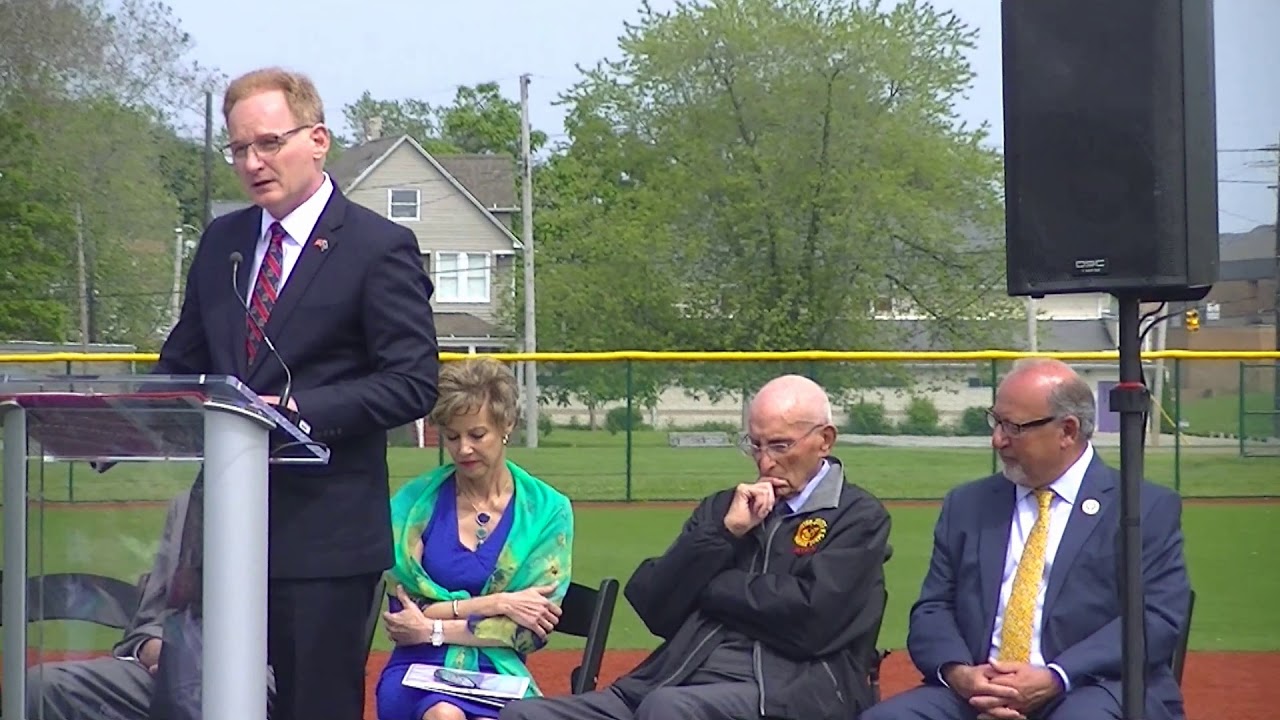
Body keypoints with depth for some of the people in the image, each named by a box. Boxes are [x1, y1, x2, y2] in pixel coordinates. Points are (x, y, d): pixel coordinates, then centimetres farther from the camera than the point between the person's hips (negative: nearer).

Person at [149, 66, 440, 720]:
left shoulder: (380, 248, -4)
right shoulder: (220, 243, 16)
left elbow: (412, 384, -10)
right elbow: (183, 364, 20)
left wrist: (298, 411, -22)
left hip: (323, 537, -6)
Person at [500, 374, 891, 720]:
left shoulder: (859, 518, 8)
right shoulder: (722, 508, 25)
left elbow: (811, 617, -10)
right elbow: (652, 608, 13)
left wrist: (706, 587, 4)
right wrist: (725, 531, 2)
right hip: (679, 682, 6)